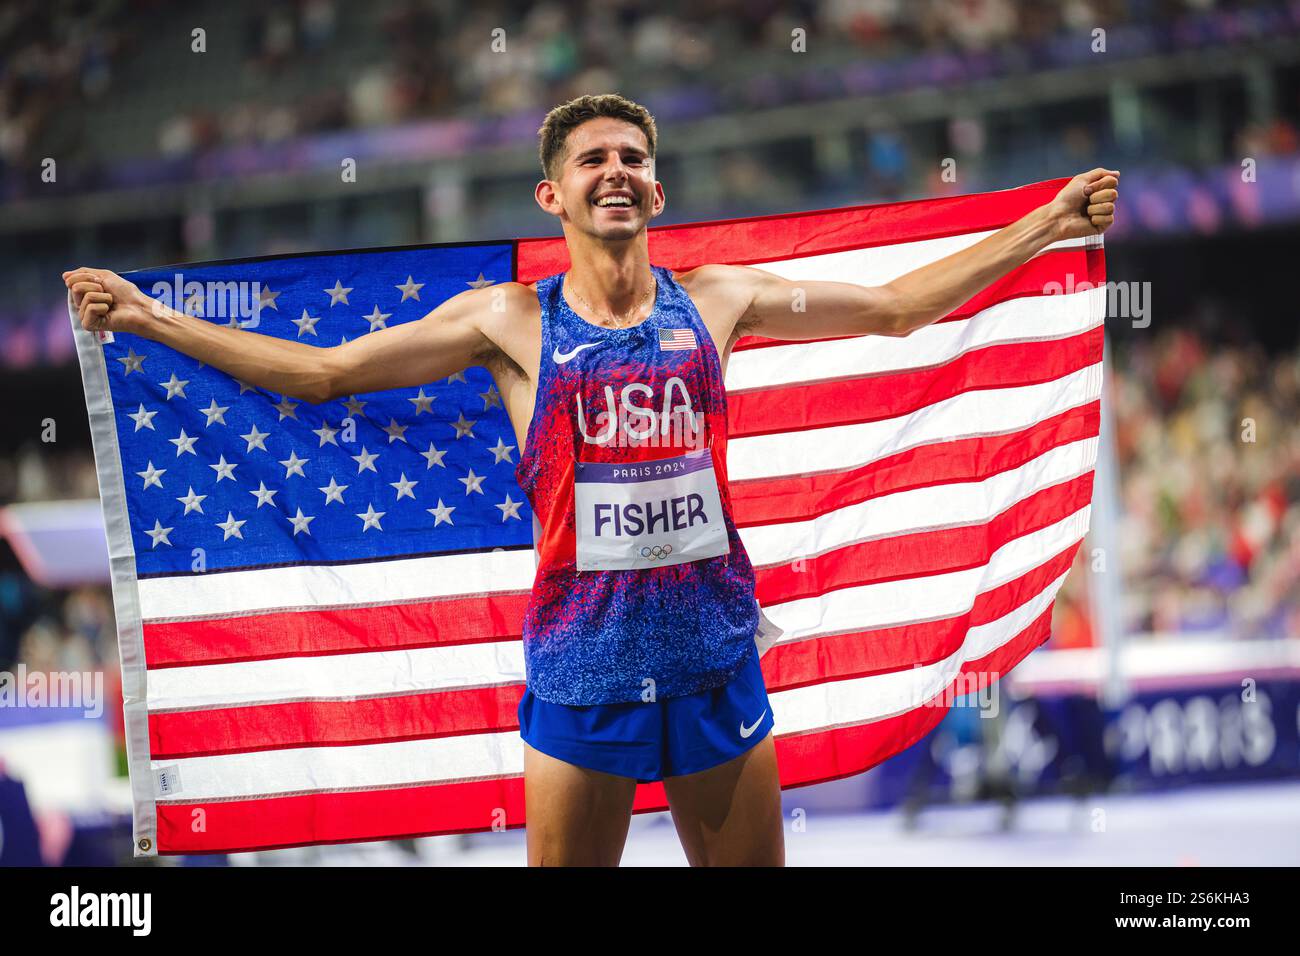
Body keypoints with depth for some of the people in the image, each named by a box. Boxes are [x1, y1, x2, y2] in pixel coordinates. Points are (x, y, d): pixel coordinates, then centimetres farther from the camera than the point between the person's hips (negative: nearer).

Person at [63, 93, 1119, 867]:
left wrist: (1040, 228, 12)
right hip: (581, 664, -2)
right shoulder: (511, 320, 2)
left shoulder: (715, 302, 6)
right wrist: (151, 318, 2)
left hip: (715, 655, 2)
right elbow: (322, 372, 5)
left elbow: (898, 305, 14)